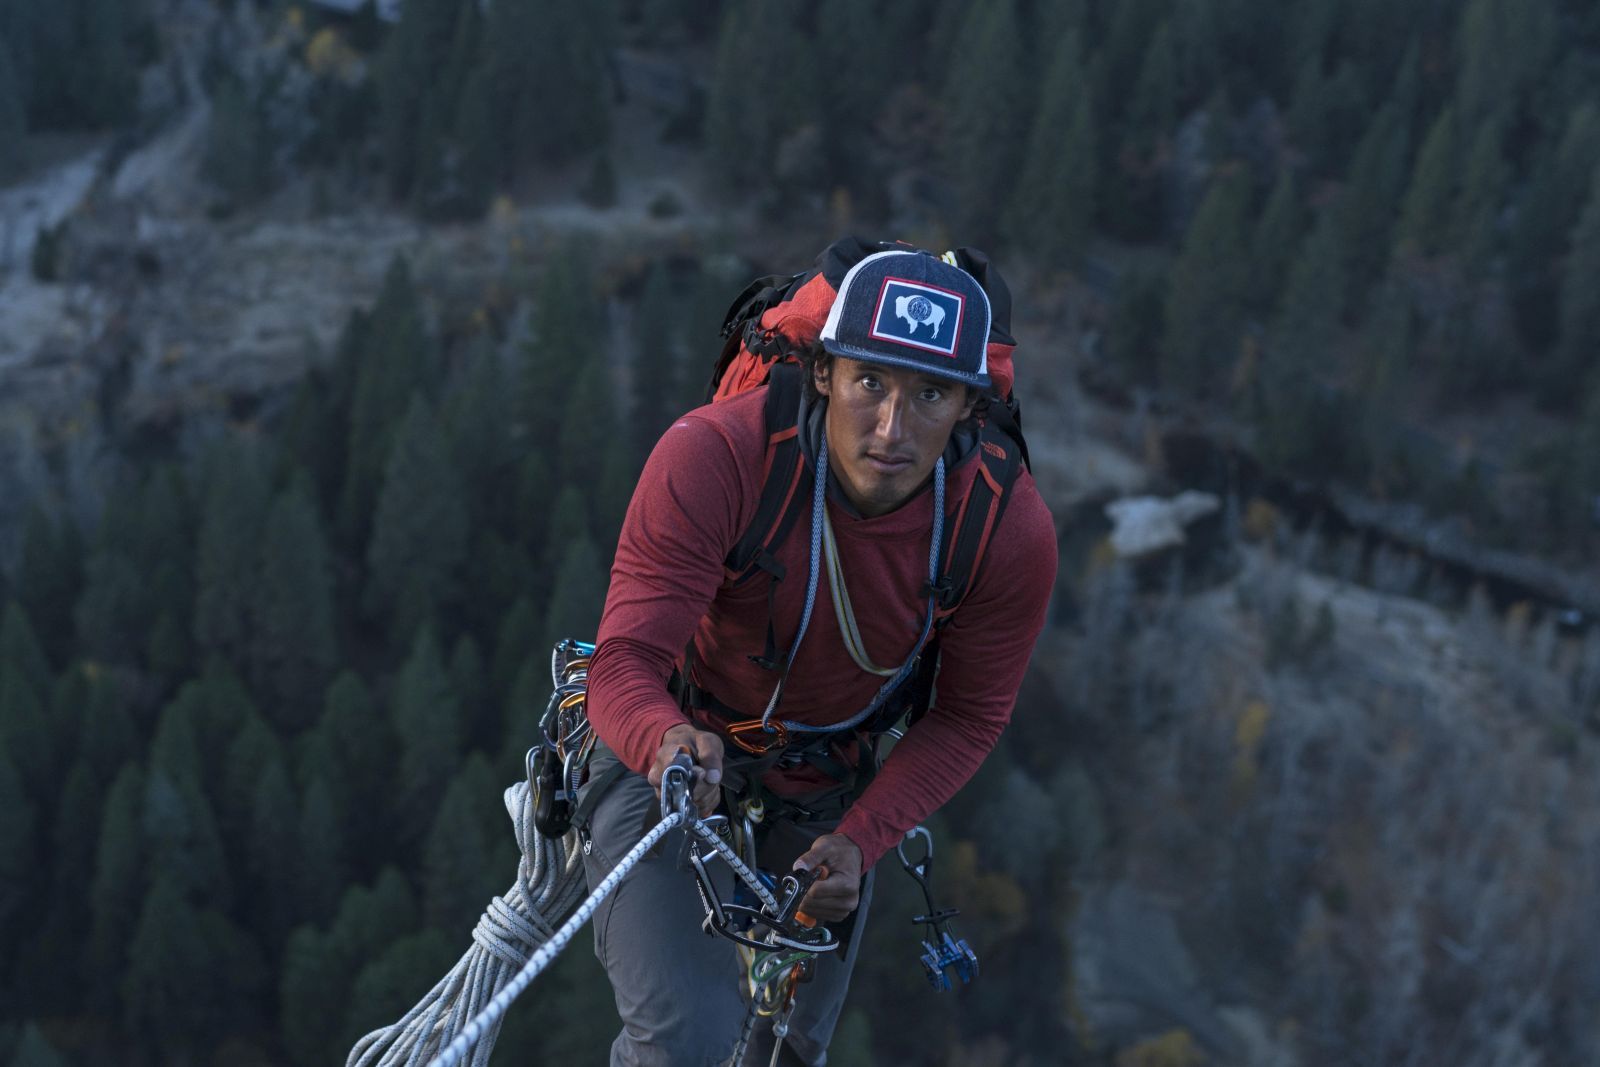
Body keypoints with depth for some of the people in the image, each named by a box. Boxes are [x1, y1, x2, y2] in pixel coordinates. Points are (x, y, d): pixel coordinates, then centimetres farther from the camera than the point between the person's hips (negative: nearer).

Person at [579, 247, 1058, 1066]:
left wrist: (859, 840, -23)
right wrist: (670, 743, -57)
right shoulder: (711, 457, -33)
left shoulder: (1013, 530, -24)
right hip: (668, 748, -3)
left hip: (828, 787, 3)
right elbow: (627, 663, -33)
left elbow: (967, 717, -9)